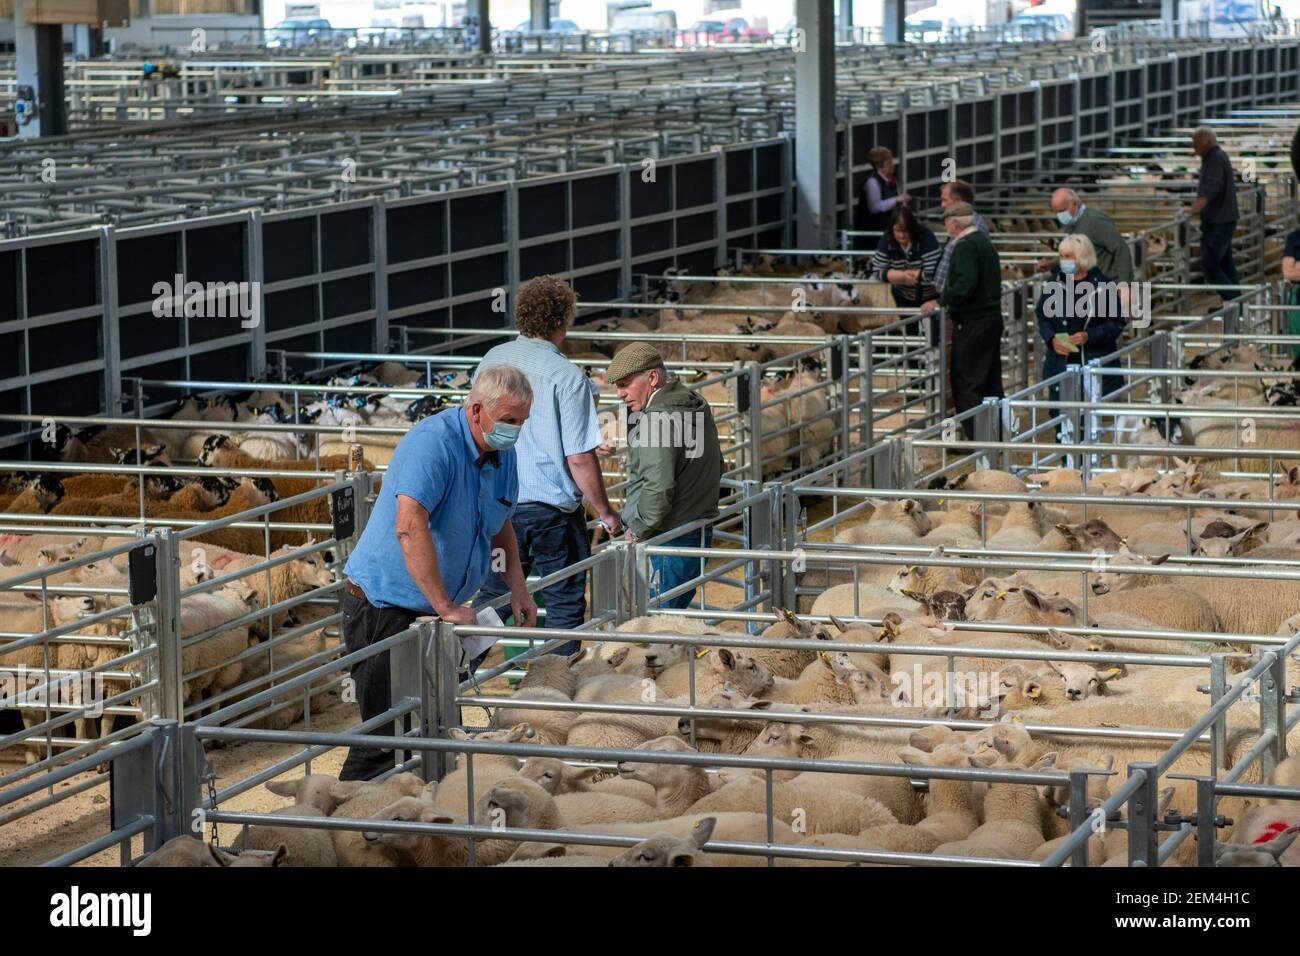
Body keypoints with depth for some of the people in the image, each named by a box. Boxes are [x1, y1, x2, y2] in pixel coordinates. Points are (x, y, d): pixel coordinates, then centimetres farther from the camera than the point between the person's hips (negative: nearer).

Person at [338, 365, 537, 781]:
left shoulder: (503, 453, 6)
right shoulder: (433, 443, -23)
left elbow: (499, 524, 24)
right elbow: (409, 527, -35)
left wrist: (517, 587, 10)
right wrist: (446, 607, -34)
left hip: (434, 609, 9)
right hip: (384, 603, -9)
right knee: (389, 733, -11)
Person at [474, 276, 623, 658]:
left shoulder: (492, 361, 2)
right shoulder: (568, 376, -16)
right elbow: (579, 459, -17)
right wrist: (606, 514, -5)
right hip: (552, 510, -5)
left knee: (492, 597, 17)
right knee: (565, 601, 8)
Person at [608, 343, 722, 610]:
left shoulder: (656, 418, -19)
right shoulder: (697, 405, 12)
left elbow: (658, 488, -26)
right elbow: (717, 466, 23)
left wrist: (639, 530, -13)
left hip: (666, 538, -10)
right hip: (701, 532, 10)